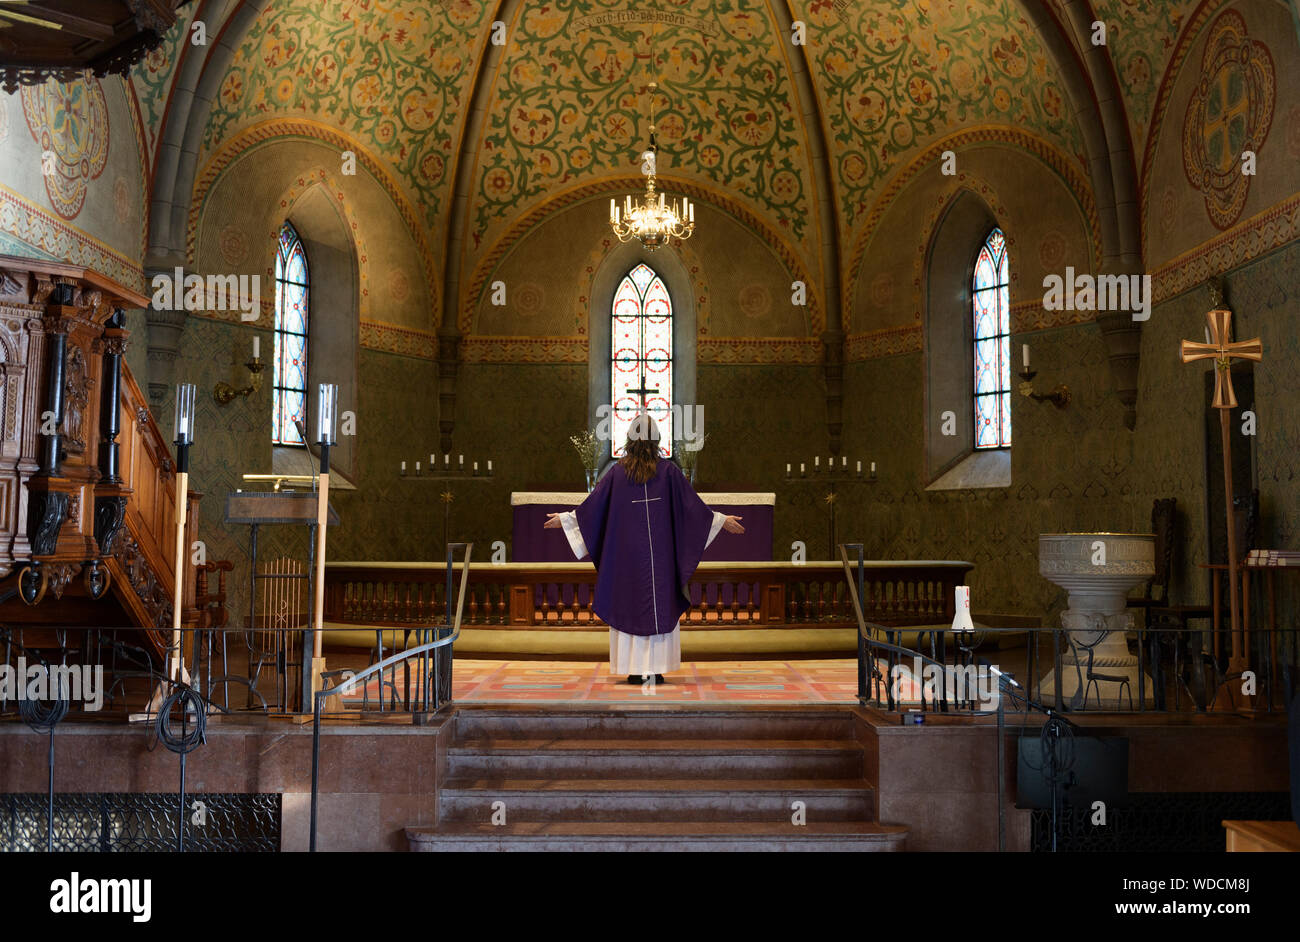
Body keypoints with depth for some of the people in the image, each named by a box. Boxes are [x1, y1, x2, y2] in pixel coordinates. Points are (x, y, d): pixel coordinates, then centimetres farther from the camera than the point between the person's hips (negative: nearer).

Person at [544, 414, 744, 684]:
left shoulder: (617, 472, -2)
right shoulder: (668, 471, -4)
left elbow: (593, 503, 3)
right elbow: (693, 504, 1)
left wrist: (564, 519, 17)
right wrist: (722, 521, 13)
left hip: (626, 552, 1)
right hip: (660, 555, -1)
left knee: (628, 605, 7)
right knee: (659, 607, 5)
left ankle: (634, 670, 8)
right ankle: (655, 669, 5)